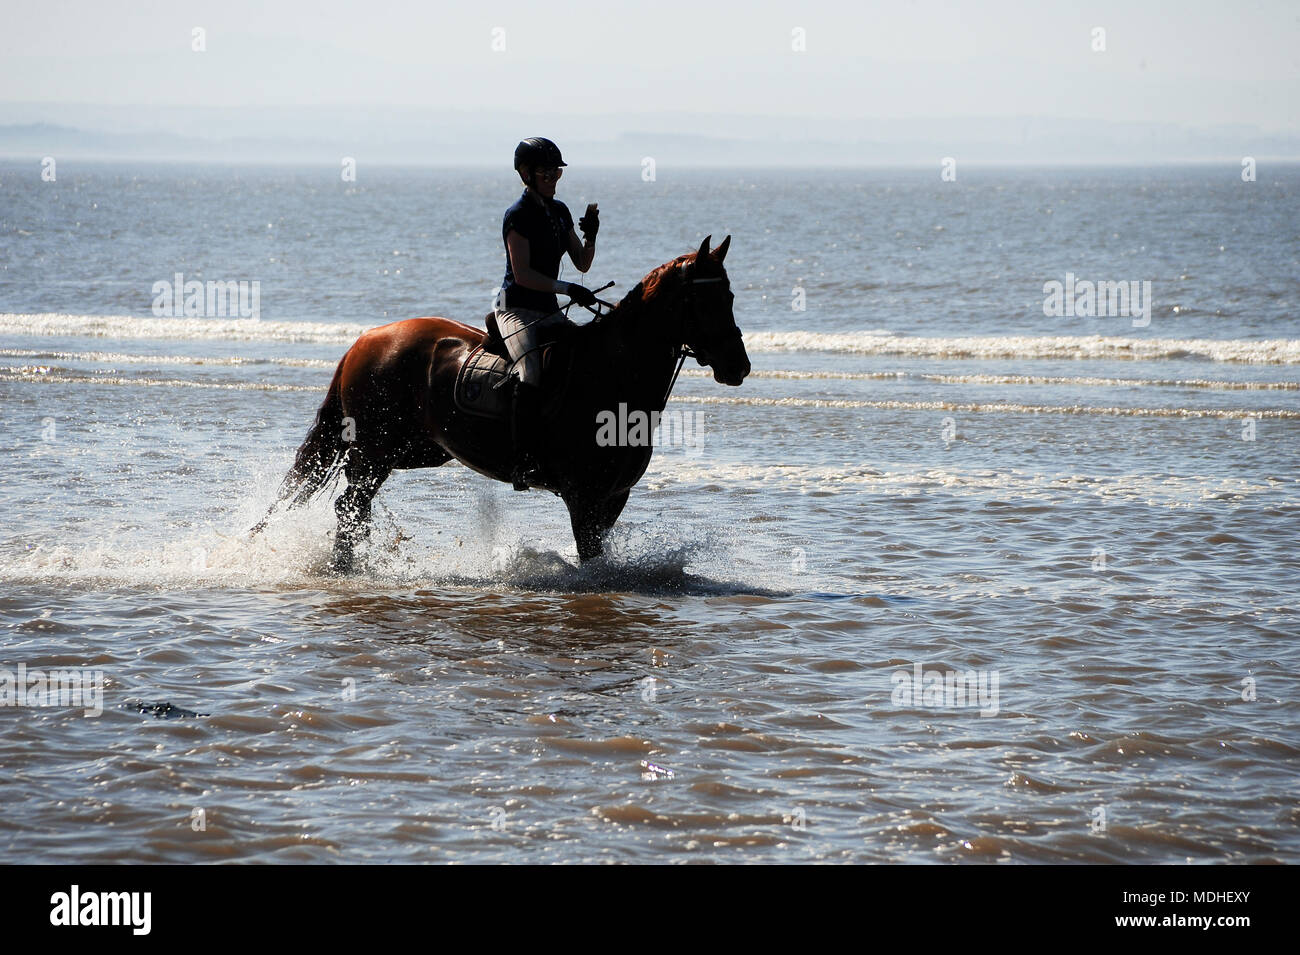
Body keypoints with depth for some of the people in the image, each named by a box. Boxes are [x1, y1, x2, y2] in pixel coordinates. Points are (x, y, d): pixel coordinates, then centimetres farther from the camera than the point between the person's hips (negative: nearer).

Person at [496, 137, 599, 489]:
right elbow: (523, 274, -18)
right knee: (532, 373, -30)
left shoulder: (560, 211, 12)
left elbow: (582, 263, 16)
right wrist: (568, 289, -23)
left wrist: (591, 236, -4)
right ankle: (525, 462, -34)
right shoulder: (518, 215, -11)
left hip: (550, 312, 8)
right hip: (517, 309, -8)